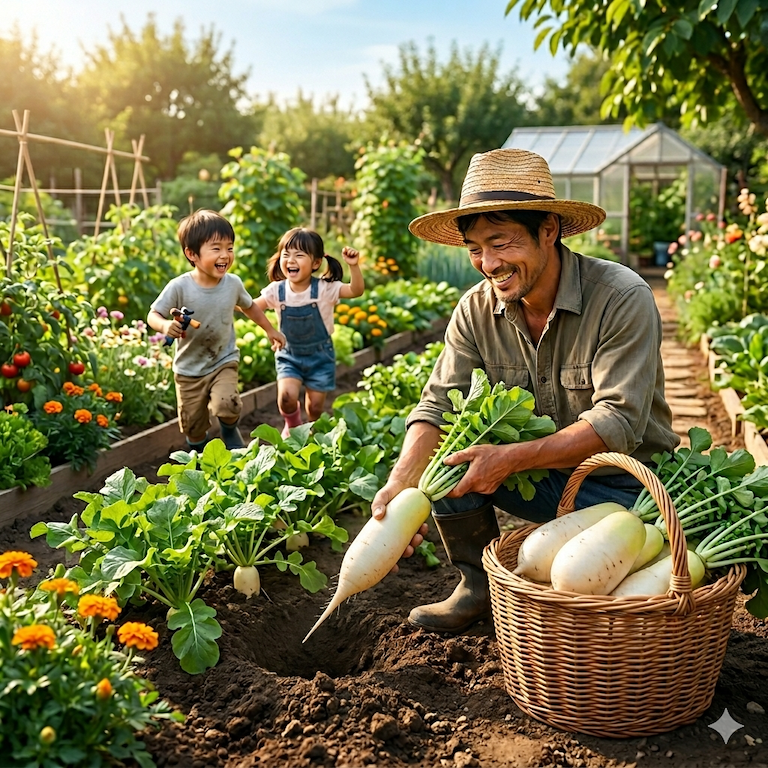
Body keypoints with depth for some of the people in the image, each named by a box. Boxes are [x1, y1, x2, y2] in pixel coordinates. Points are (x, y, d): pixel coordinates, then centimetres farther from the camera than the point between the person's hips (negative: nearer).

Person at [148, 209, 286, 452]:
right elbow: (153, 315, -13)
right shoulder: (179, 287, -20)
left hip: (224, 362, 1)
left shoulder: (233, 284, -9)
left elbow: (249, 306, 11)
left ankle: (230, 432, 12)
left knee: (227, 405, -24)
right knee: (193, 427, 9)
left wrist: (270, 330, 21)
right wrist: (166, 325, -36)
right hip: (189, 368, -1)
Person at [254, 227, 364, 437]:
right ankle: (292, 424, 16)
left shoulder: (324, 288, -16)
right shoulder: (277, 290, -9)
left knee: (315, 407, 5)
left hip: (320, 355, -1)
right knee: (287, 397, -20)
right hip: (289, 355, 1)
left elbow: (356, 290, -25)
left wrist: (354, 266, -40)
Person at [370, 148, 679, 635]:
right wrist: (400, 484, -30)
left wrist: (510, 458, -38)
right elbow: (439, 405, -11)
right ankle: (480, 588, 5)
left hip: (621, 484, -5)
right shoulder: (477, 310, -7)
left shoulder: (622, 298, -22)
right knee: (442, 457, -15)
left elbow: (619, 422, -28)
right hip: (539, 476, 5)